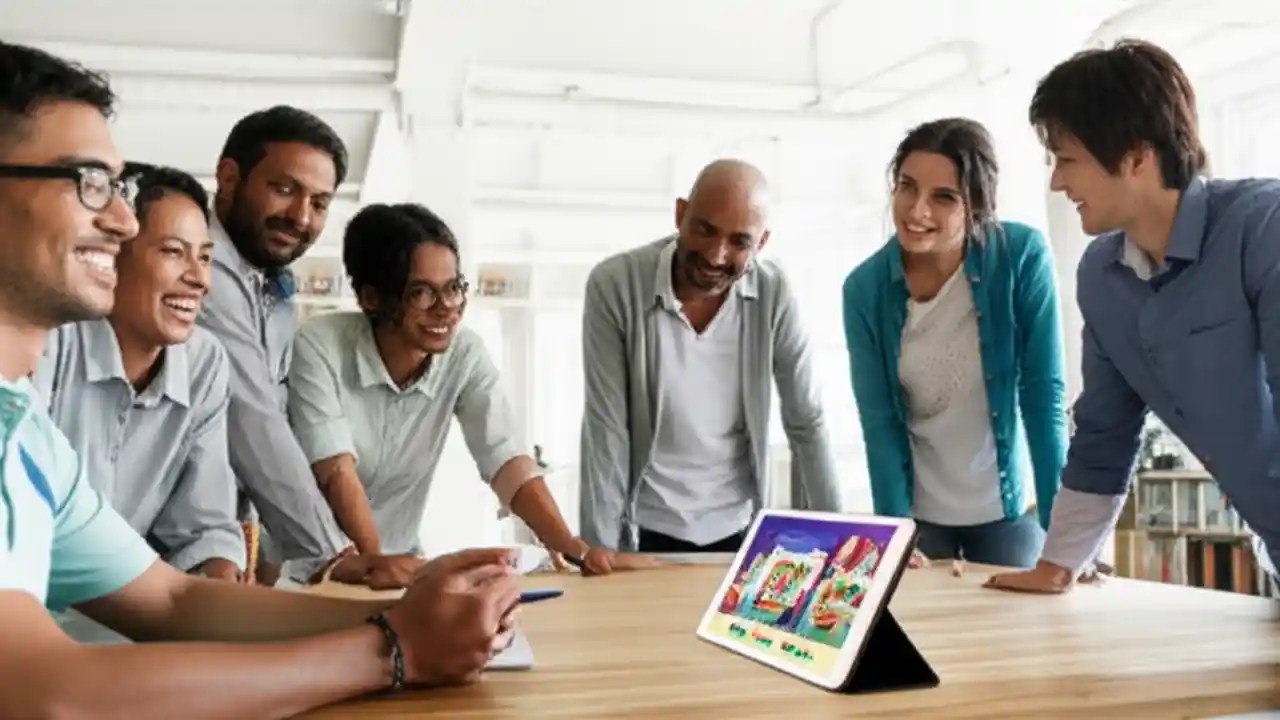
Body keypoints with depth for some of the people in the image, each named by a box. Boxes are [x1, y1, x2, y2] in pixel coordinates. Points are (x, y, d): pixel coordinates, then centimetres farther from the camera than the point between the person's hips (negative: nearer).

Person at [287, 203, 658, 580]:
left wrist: (575, 548, -26)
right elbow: (336, 472, -23)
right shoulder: (319, 348, -16)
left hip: (399, 561, 2)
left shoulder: (465, 354, -8)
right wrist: (373, 562, -36)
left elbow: (507, 464, -13)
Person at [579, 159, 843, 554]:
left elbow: (806, 424, -5)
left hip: (741, 528, 2)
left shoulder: (774, 292, -12)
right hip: (646, 530, -1)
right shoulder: (614, 286, -17)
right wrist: (600, 548, -16)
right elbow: (606, 429, -14)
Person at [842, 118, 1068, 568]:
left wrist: (1061, 526, -19)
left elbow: (1045, 395, -16)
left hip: (1007, 506, -1)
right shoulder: (865, 288, -13)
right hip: (919, 512, 1)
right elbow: (879, 421, -10)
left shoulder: (1023, 257, -18)